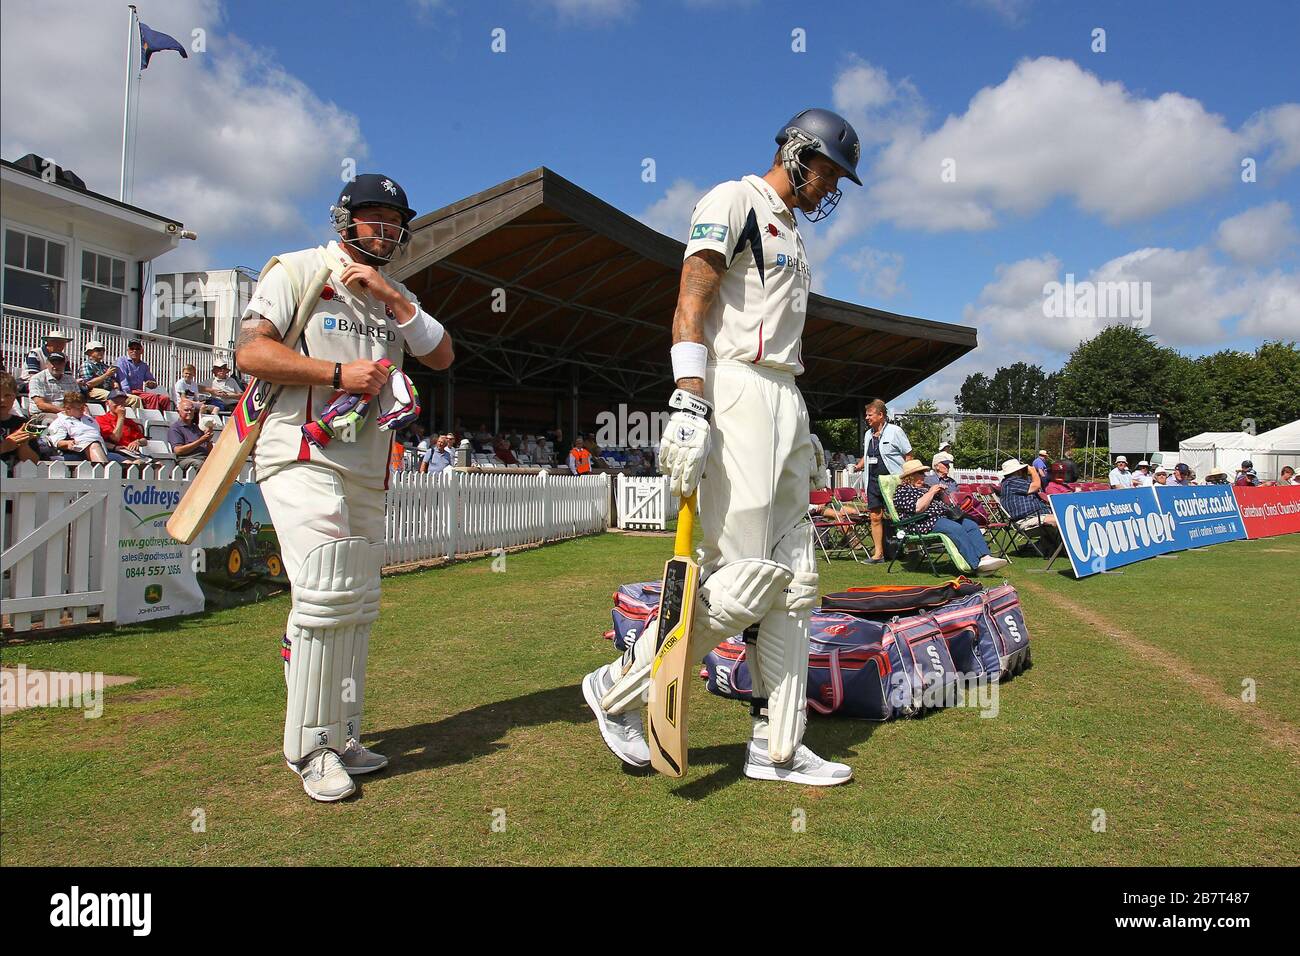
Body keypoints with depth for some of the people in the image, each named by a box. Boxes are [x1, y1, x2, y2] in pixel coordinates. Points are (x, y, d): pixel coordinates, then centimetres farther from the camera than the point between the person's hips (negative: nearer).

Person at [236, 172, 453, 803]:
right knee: (326, 595, -16)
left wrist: (390, 295, -4)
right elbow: (252, 352, -10)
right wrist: (337, 373, -16)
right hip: (301, 459, -7)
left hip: (367, 471, 7)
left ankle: (342, 738, 20)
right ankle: (309, 747, -2)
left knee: (359, 605, 8)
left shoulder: (396, 295, 19)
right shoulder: (296, 271, 1)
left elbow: (442, 356, 5)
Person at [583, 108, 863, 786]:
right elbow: (690, 307, -14)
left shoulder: (792, 236, 27)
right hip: (733, 393, -10)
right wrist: (688, 408, -26)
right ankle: (619, 688, 5)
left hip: (785, 400, 10)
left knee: (791, 582, 6)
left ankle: (777, 747, 15)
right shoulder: (734, 201, 0)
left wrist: (803, 435, 23)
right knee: (740, 580, -13)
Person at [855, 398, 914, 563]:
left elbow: (908, 455, -3)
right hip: (873, 481, 6)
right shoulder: (868, 434, 15)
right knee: (875, 517, 3)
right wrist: (857, 467, 7)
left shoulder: (894, 431, -4)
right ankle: (878, 553, 8)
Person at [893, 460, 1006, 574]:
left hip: (944, 517, 9)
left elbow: (946, 504, 28)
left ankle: (985, 557, -31)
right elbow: (917, 508, -18)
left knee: (971, 525, -13)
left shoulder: (925, 487, 26)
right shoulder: (902, 491, 0)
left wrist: (942, 493, 8)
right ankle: (976, 565, -38)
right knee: (956, 528, -30)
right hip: (925, 523, -9)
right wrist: (931, 492, -8)